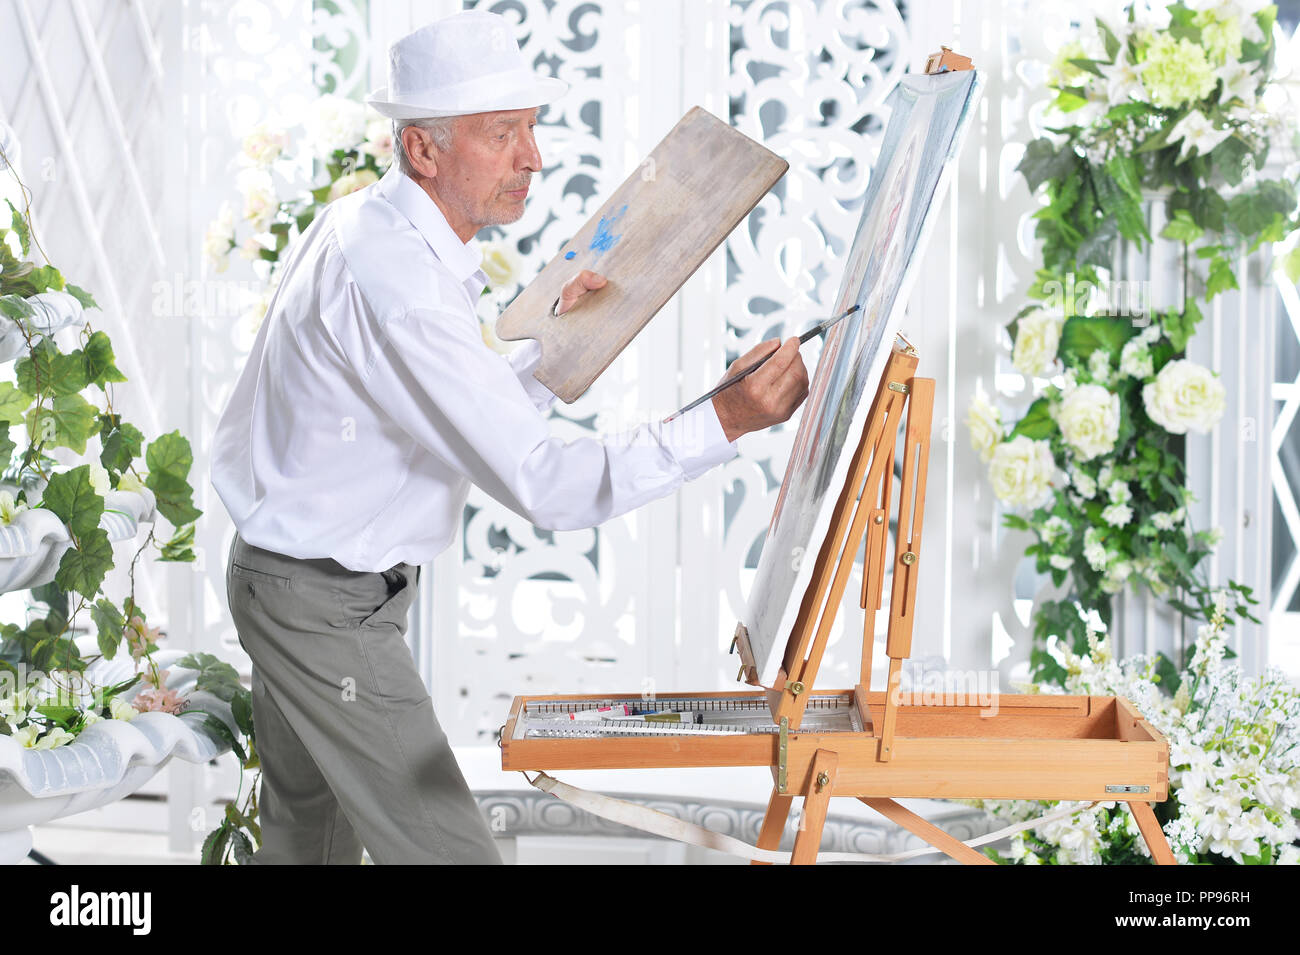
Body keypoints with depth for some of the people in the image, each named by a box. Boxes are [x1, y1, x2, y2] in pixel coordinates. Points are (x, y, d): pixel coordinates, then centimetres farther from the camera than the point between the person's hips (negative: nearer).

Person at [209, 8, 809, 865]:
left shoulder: (366, 224, 4)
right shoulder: (392, 276, -28)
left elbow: (470, 419, 13)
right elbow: (540, 485, -32)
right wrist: (722, 424, -36)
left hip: (289, 576, 10)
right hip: (329, 608, -10)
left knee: (307, 836, 23)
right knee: (444, 848, -6)